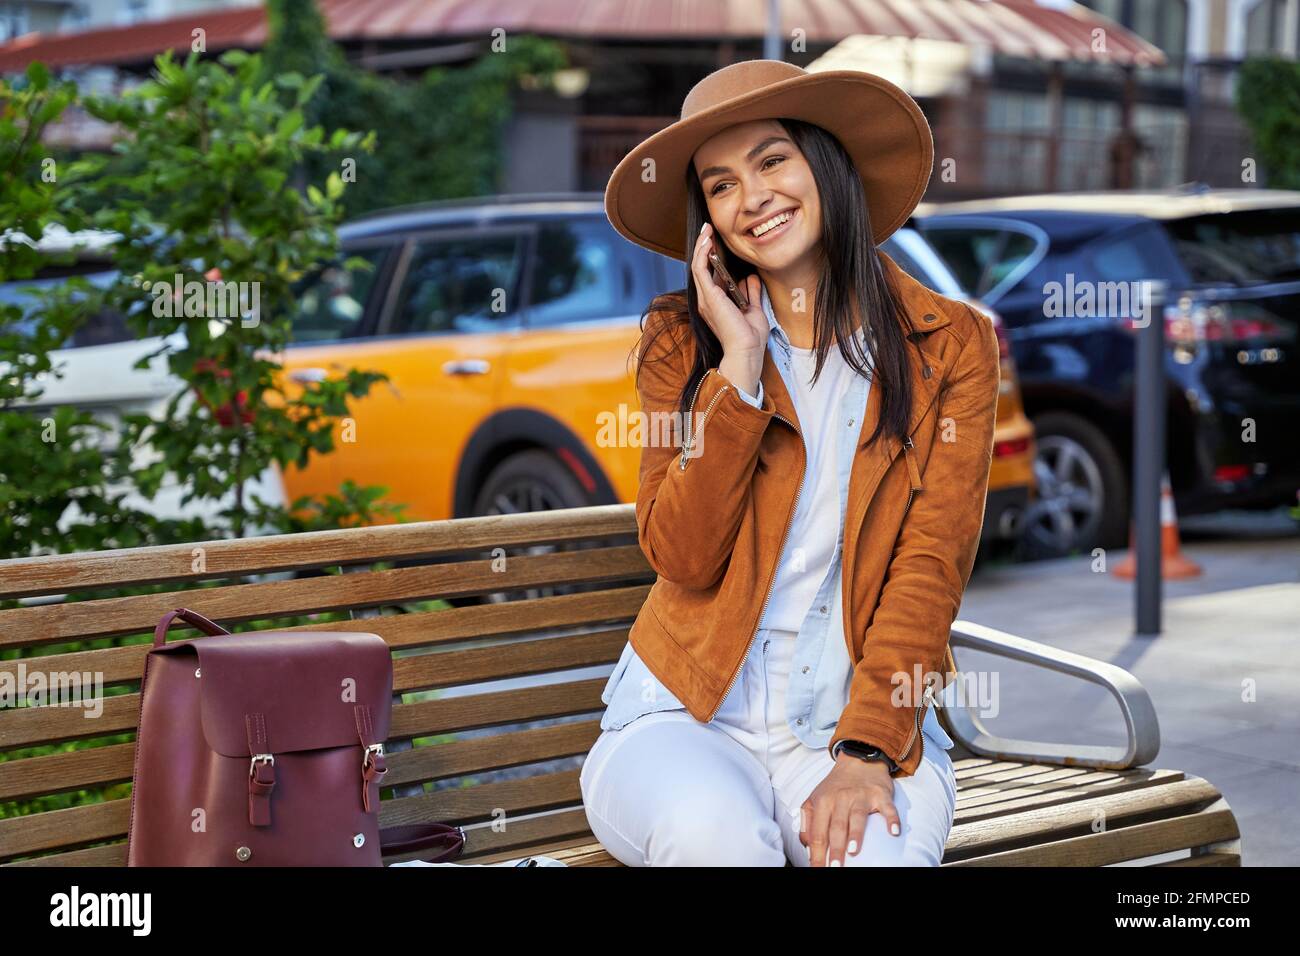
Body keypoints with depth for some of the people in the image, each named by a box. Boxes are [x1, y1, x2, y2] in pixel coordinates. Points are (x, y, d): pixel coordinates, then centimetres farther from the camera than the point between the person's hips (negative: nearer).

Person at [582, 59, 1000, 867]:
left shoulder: (950, 345, 3)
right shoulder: (682, 341, 5)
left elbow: (931, 566, -5)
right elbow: (682, 558, -6)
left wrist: (864, 752, -16)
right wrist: (739, 369, -11)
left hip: (866, 718, 0)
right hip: (689, 714, 1)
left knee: (877, 852, -33)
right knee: (711, 834, -33)